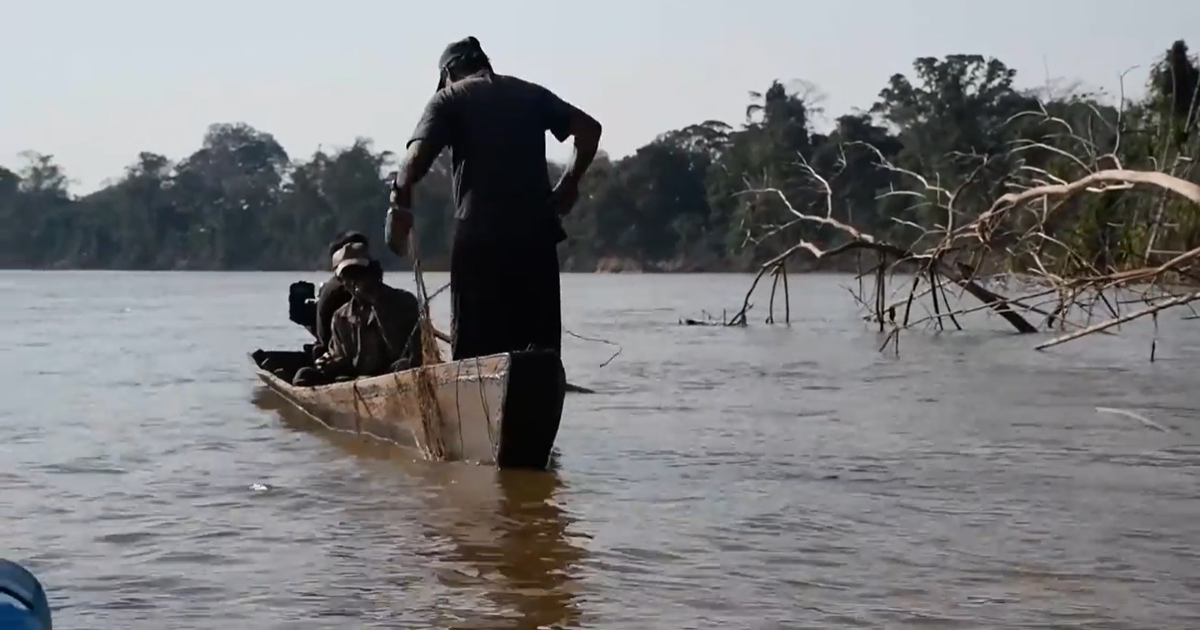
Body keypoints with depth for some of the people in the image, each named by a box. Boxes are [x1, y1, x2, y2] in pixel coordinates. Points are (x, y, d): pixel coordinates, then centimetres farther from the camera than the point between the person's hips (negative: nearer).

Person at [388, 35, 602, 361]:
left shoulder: (449, 99, 5)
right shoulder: (530, 93, 17)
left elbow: (416, 158, -9)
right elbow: (589, 128, 10)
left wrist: (401, 207, 2)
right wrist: (569, 184, 15)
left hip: (478, 235, -3)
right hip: (536, 231, 3)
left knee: (476, 346, 1)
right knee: (540, 346, 9)